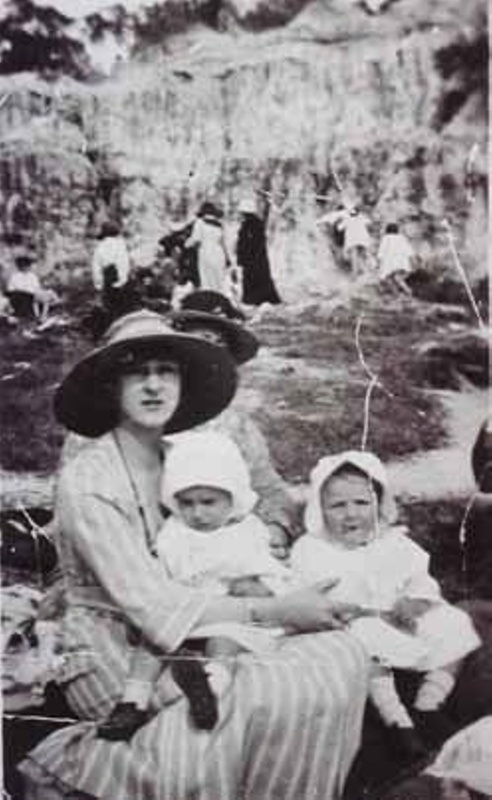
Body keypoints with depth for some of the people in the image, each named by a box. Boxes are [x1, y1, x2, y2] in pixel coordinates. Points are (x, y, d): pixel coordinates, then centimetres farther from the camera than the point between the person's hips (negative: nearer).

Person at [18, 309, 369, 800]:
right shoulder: (86, 481, -15)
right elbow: (150, 603, -21)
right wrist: (276, 612, -22)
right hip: (116, 656, -6)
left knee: (338, 655, -11)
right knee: (261, 703, -28)